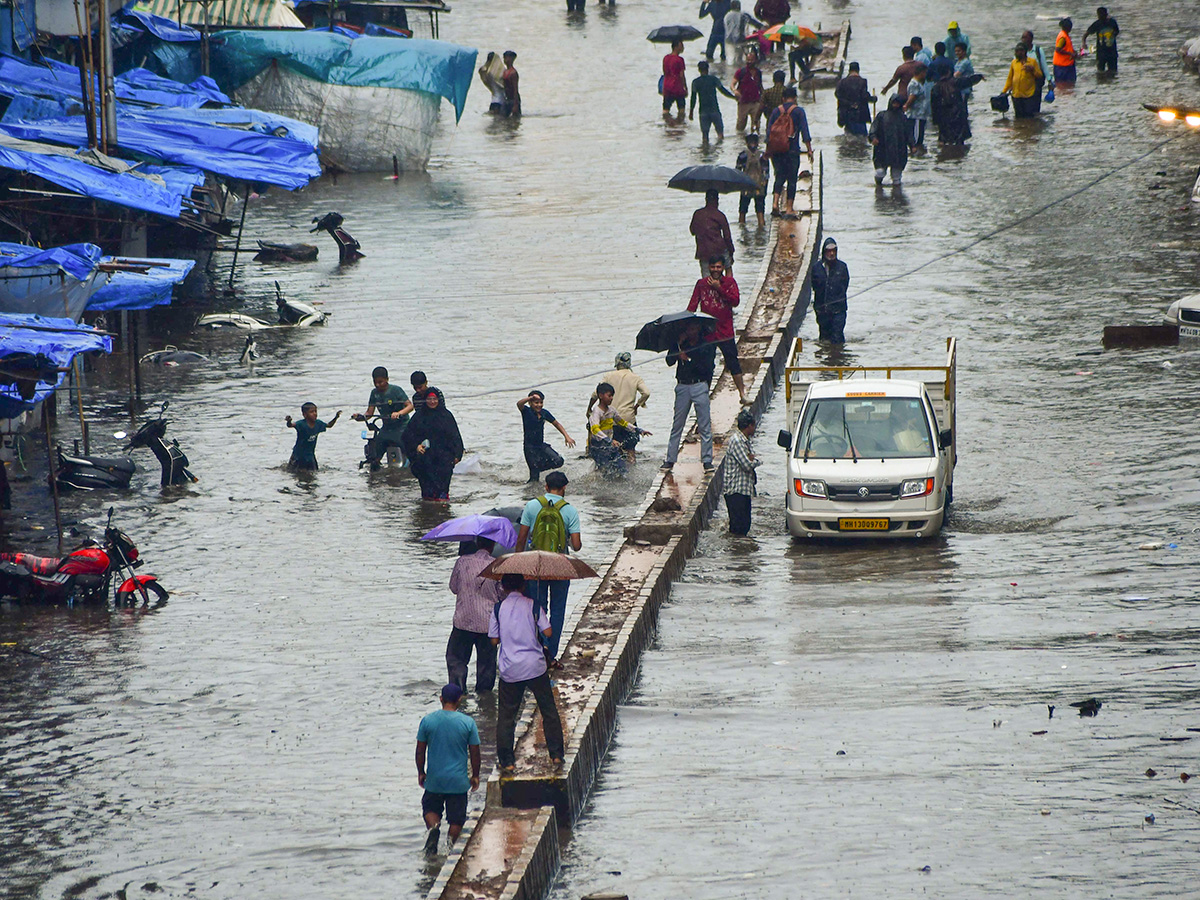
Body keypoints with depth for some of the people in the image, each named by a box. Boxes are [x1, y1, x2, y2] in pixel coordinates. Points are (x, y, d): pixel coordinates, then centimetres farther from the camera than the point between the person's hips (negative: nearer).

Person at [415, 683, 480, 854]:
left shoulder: (428, 720, -5)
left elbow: (420, 751, 0)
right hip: (458, 781, -1)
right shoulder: (468, 722, -8)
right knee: (456, 818, 12)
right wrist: (475, 776, 11)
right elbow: (474, 752, -2)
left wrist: (421, 772, 14)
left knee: (430, 809, 18)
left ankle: (434, 827, -10)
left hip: (434, 780, 1)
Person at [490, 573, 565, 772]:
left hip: (510, 670, 0)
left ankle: (507, 762, 3)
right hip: (535, 666, 0)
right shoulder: (532, 605, -2)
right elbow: (547, 632, -5)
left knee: (506, 715, 7)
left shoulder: (499, 608, 0)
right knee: (549, 711, 13)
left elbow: (494, 640, 3)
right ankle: (556, 754, 13)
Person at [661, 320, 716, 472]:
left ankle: (707, 460, 1)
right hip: (682, 387, 2)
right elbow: (670, 361, 0)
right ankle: (670, 460, 6)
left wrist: (689, 359, -12)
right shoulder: (680, 344, 11)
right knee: (677, 425, 2)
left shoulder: (708, 345, 4)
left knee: (704, 425, -3)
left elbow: (708, 366, -5)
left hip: (700, 386, -2)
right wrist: (679, 344, -8)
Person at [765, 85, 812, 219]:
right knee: (792, 179, 4)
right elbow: (805, 132, -9)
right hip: (792, 151, -3)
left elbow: (768, 132, 7)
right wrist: (809, 149, -4)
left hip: (776, 151, 3)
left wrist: (768, 150, 15)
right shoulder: (798, 111, -4)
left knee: (780, 176, 14)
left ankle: (775, 204, -4)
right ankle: (789, 209, 2)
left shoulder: (776, 111, 5)